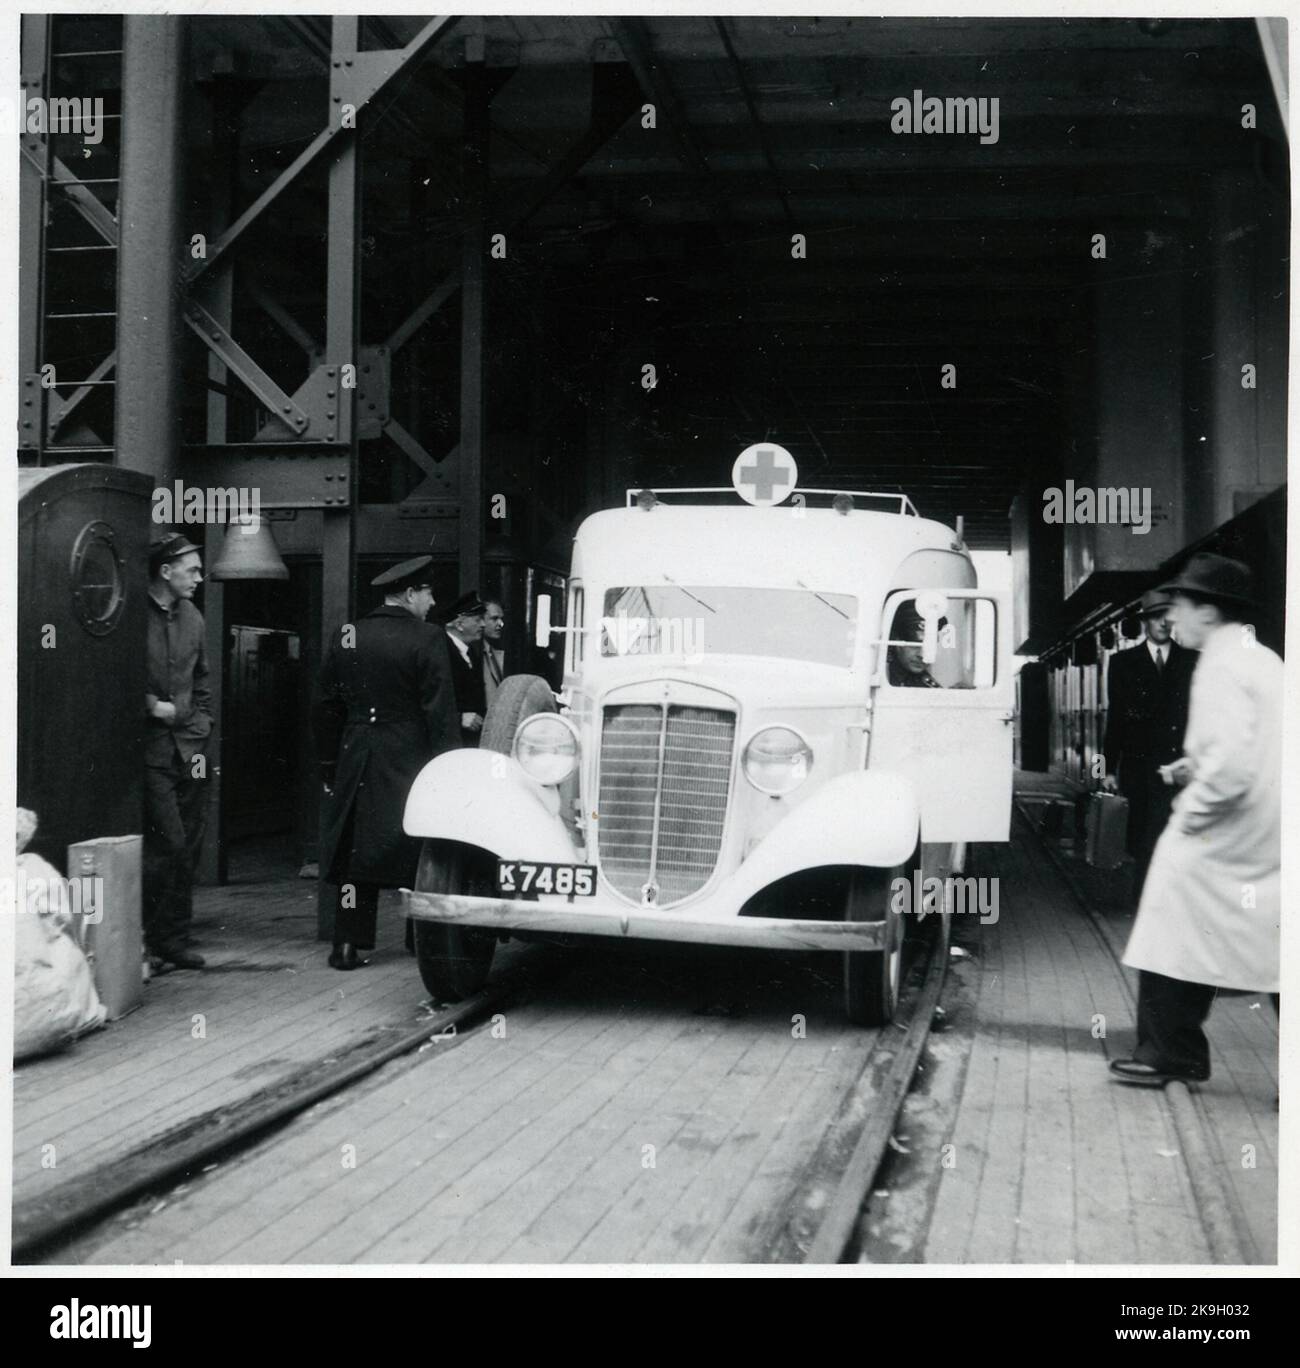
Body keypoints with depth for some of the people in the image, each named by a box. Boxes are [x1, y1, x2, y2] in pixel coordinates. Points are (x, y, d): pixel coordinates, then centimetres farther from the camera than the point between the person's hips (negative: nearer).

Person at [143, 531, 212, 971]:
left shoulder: (192, 618, 12)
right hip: (151, 750, -7)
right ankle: (144, 938, 4)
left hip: (188, 751, 7)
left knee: (188, 848, 8)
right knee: (168, 843, -10)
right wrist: (151, 705, -12)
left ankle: (173, 939, 17)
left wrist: (200, 740, 9)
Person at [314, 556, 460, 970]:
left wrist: (328, 766, 16)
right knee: (415, 853, 7)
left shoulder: (346, 637, 6)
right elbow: (440, 712, -11)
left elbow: (328, 707, 10)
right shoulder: (427, 640, -9)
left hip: (356, 762, 4)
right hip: (408, 761, -4)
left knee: (355, 854, 8)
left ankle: (348, 945, 6)